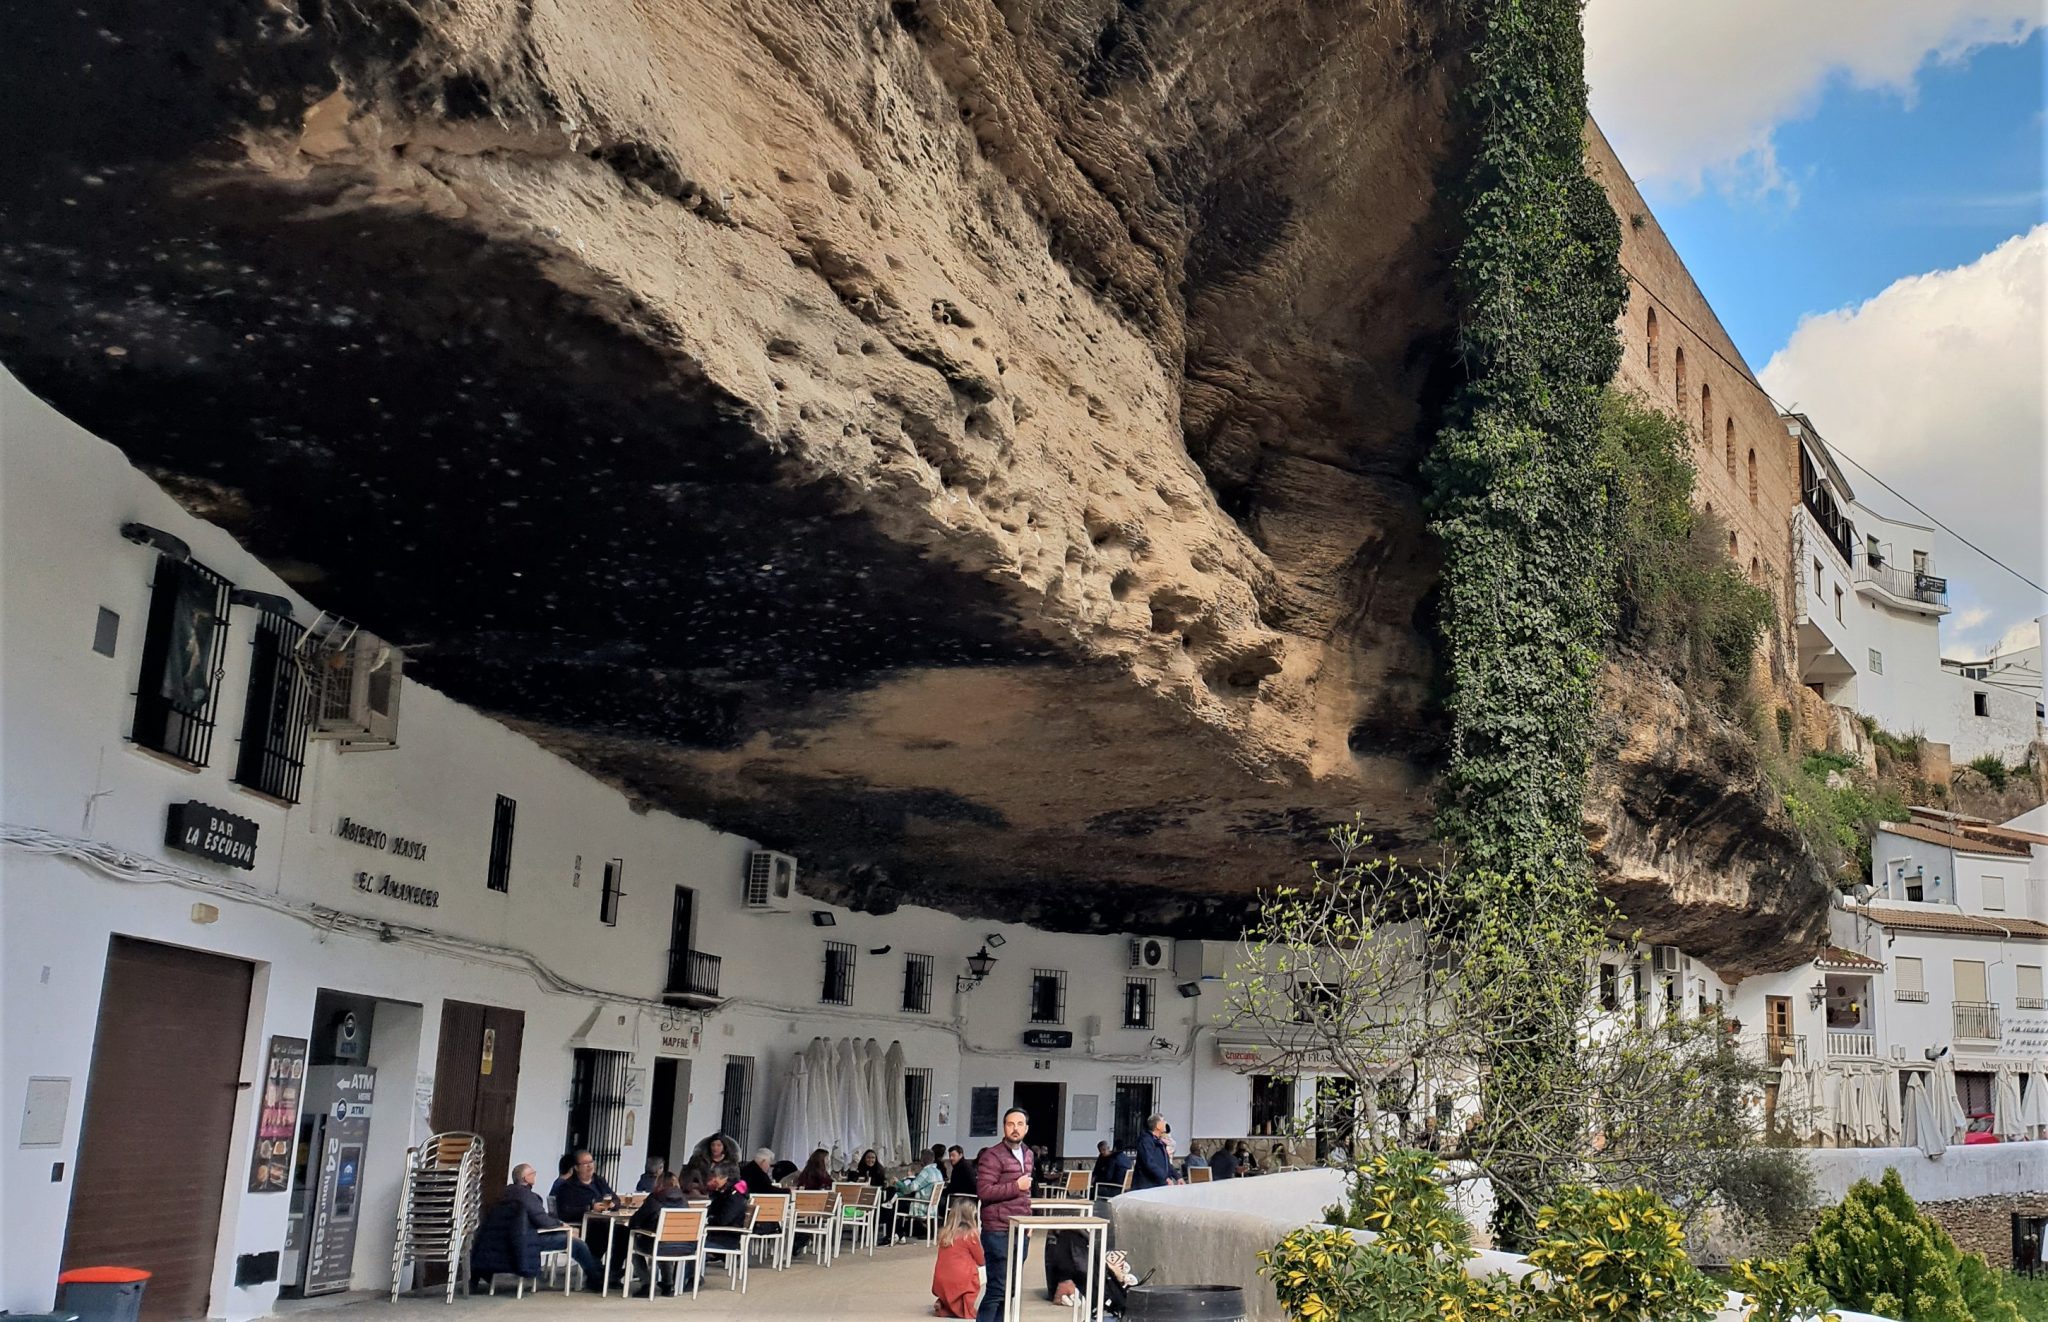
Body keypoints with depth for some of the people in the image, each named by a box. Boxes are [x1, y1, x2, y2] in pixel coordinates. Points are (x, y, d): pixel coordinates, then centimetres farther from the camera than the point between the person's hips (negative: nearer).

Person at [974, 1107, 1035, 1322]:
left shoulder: (1027, 1154, 14)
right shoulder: (992, 1156, -11)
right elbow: (984, 1191, -20)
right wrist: (1016, 1186, -18)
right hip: (999, 1233, -7)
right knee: (998, 1288, -7)